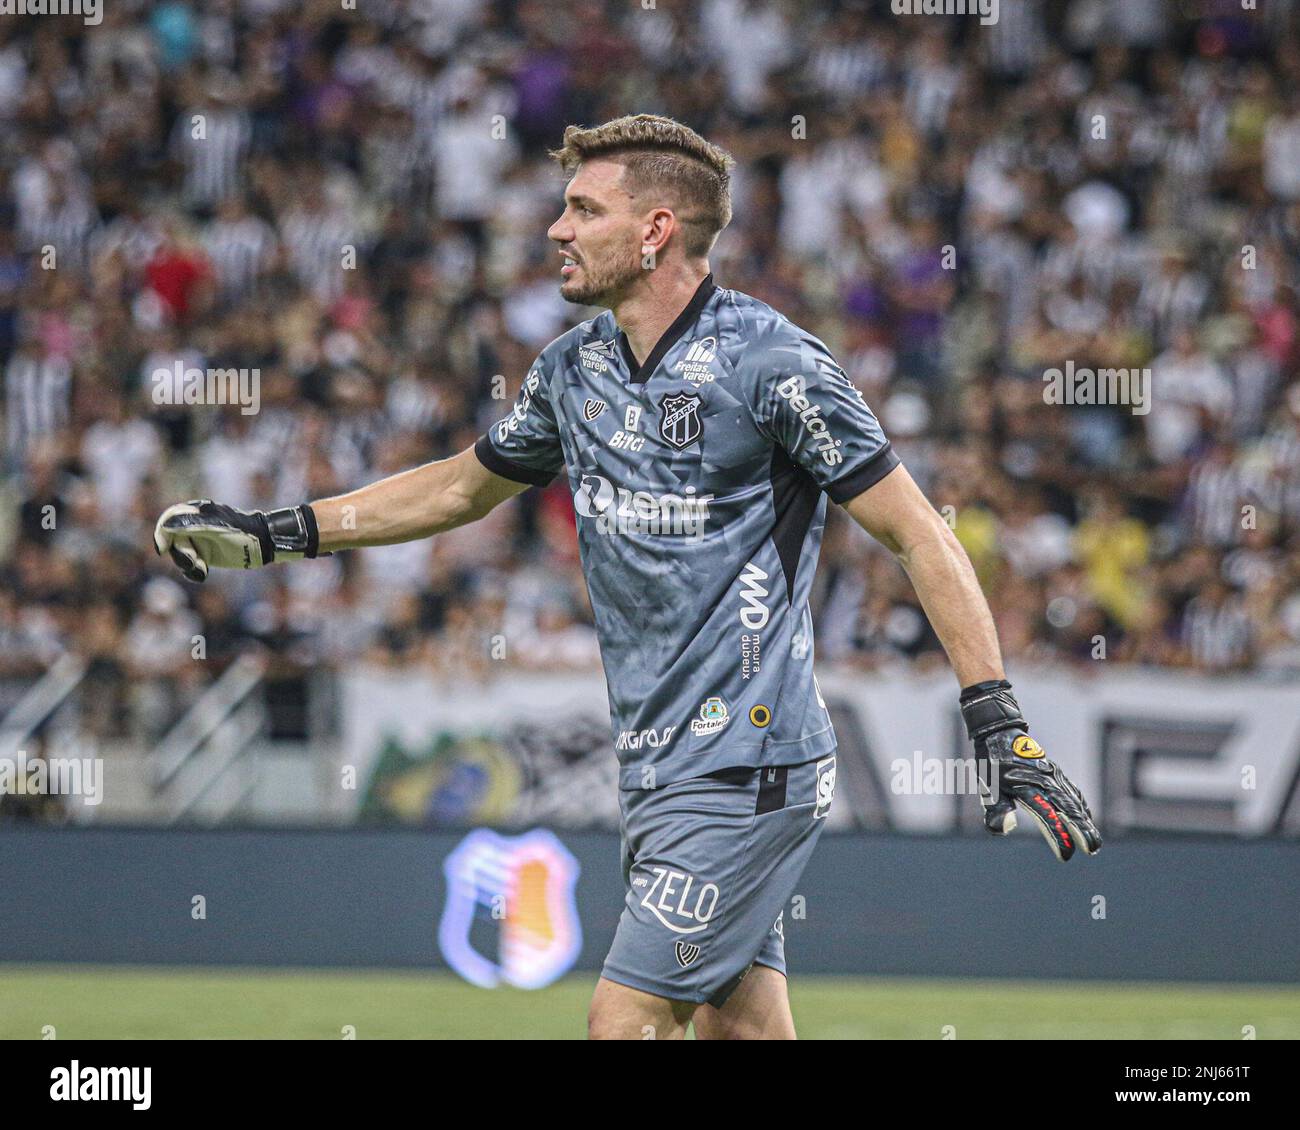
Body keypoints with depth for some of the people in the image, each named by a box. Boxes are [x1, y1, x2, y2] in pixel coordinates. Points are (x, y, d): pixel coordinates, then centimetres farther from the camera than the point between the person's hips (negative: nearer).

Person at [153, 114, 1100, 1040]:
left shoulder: (770, 362, -13)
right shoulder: (576, 369, 9)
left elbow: (919, 536, -12)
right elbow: (464, 486, 27)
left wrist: (999, 725, -18)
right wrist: (275, 534, 26)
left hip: (747, 771, -7)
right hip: (657, 766, 7)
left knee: (625, 1021, -12)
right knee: (734, 1025, 5)